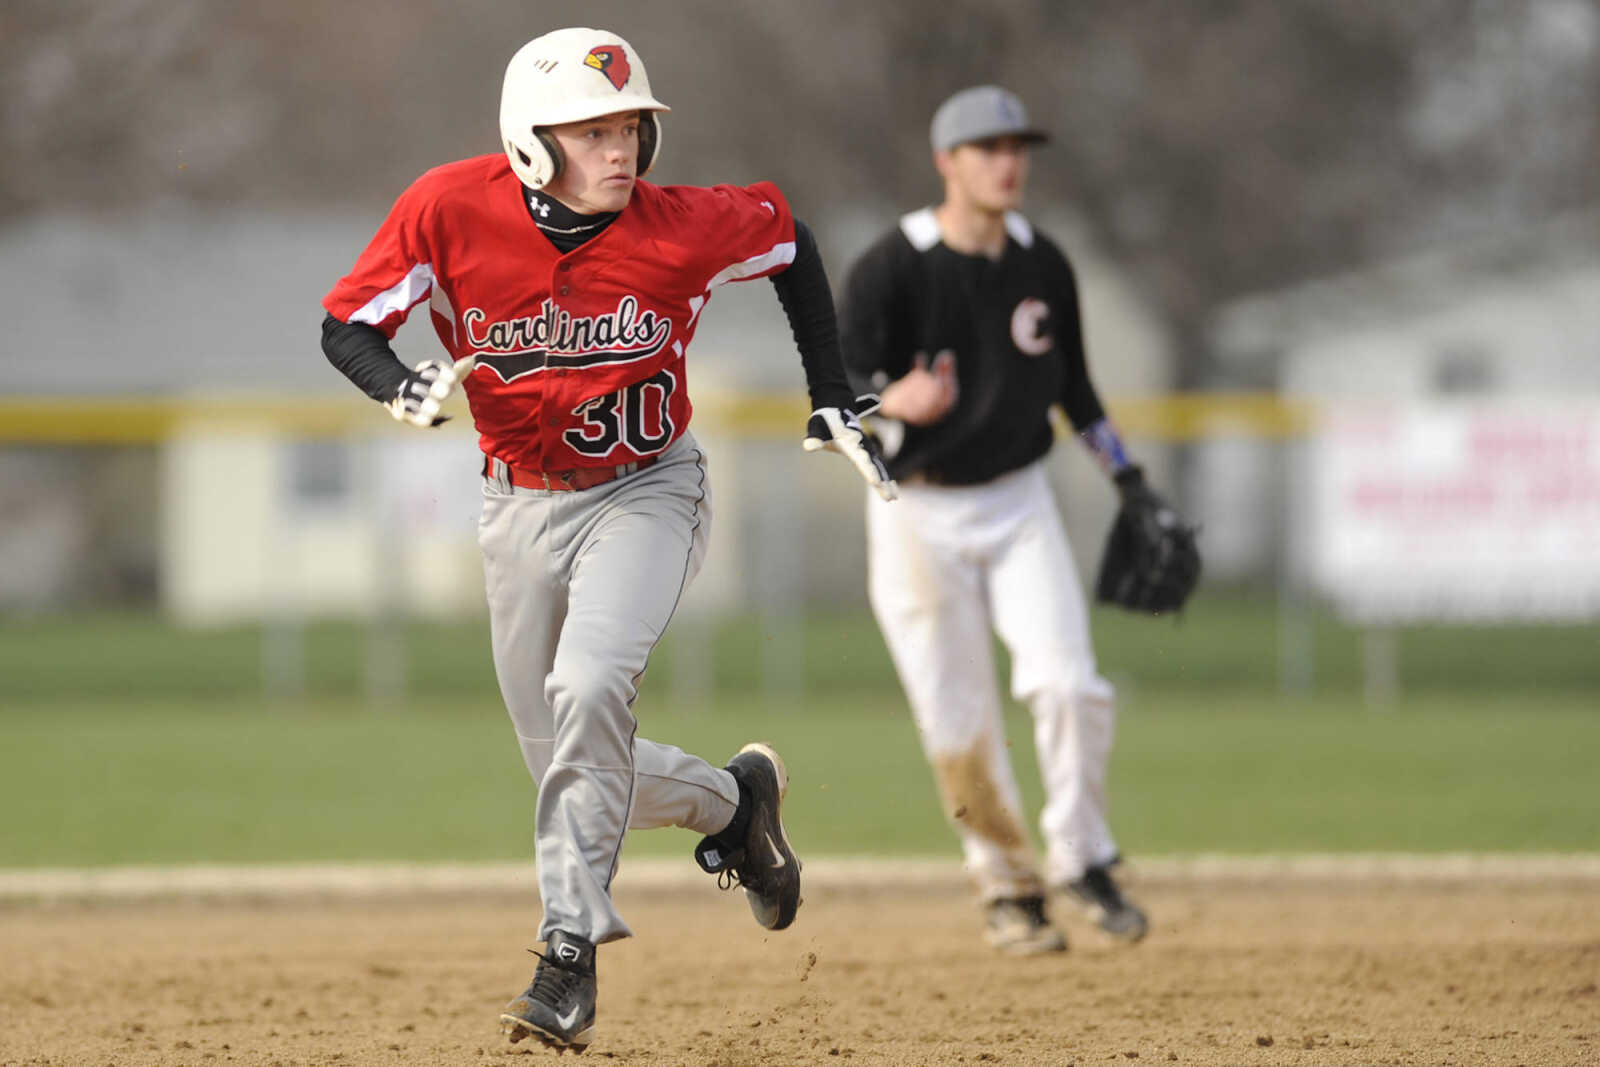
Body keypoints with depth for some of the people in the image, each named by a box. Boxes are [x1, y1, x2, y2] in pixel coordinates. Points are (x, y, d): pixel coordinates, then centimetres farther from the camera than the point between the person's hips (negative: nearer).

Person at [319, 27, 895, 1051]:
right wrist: (409, 389, -34)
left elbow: (788, 234, 0)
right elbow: (345, 326, -12)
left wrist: (834, 400, 0)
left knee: (587, 688, -29)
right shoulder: (450, 210, -19)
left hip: (646, 494, -3)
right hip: (521, 507, 3)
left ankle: (571, 950, -23)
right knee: (570, 764, 8)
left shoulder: (680, 229, -20)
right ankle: (734, 797, 38)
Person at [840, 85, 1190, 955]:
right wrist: (896, 403, -39)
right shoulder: (890, 269, -13)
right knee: (959, 724, -2)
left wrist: (1127, 477, 14)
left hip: (1017, 502, 3)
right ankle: (1006, 885, 18)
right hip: (916, 514, -3)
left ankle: (1080, 858, 5)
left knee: (1067, 684, -14)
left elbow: (1070, 382, 16)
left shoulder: (1043, 265, 2)